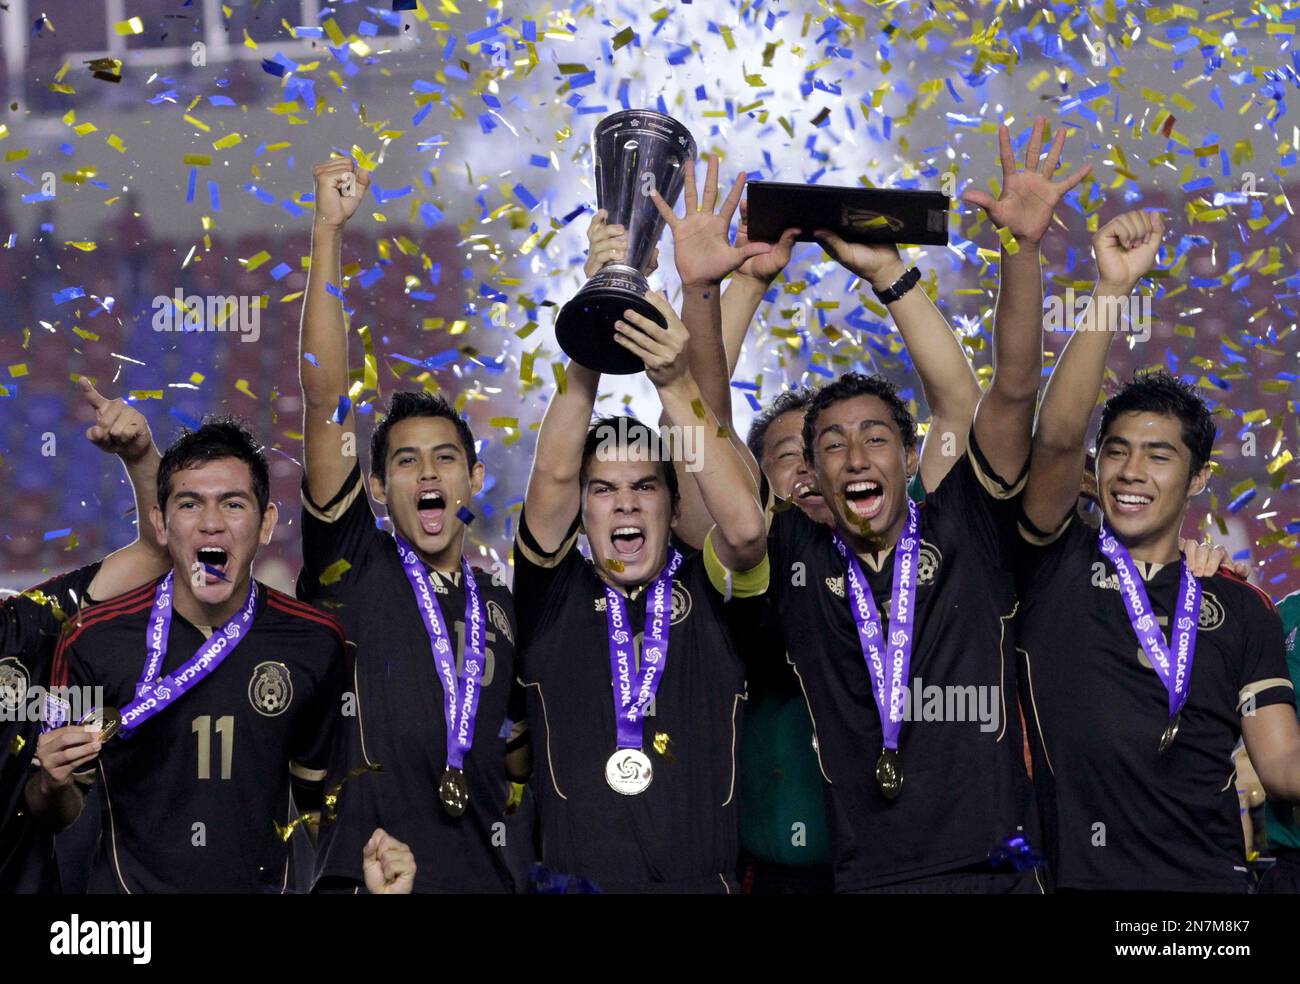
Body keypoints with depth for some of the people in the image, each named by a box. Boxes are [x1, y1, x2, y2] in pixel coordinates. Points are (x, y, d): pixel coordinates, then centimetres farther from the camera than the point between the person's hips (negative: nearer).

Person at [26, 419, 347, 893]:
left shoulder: (315, 640, -8)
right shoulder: (93, 640, -14)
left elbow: (314, 791, 6)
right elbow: (57, 816, -4)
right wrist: (53, 784, -24)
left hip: (263, 883, 2)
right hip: (132, 884, -2)